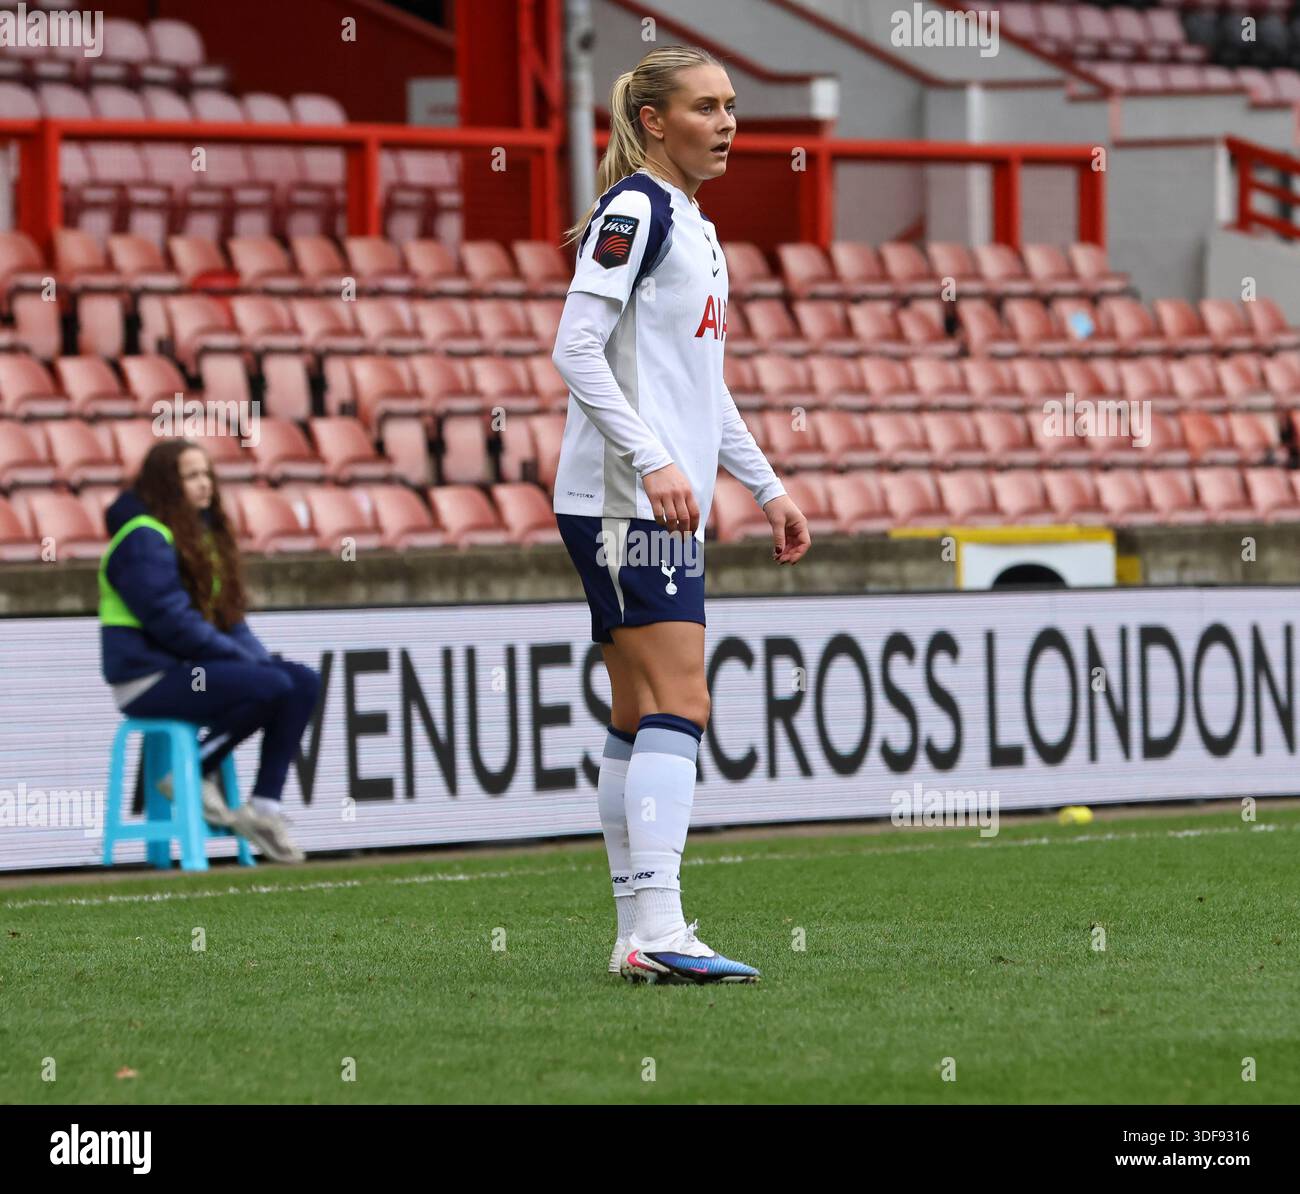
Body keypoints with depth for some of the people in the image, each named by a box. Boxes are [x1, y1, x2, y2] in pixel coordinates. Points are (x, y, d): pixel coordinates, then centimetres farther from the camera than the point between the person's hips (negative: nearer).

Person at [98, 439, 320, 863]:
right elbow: (173, 621, -21)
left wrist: (259, 655, 0)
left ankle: (265, 807, -9)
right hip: (149, 679, -9)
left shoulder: (203, 532, 18)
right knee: (272, 686, -25)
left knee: (304, 683, -6)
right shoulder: (143, 539, -13)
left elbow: (227, 613, 19)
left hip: (192, 668, 9)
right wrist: (245, 660, -18)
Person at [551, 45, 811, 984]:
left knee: (641, 719, 8)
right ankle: (657, 930, -21)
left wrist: (767, 486, 25)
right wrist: (652, 459, -24)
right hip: (626, 503, -10)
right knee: (678, 705, -16)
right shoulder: (634, 210, -10)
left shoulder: (693, 226, 19)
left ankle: (639, 934, 10)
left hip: (666, 505, 10)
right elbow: (576, 350, -17)